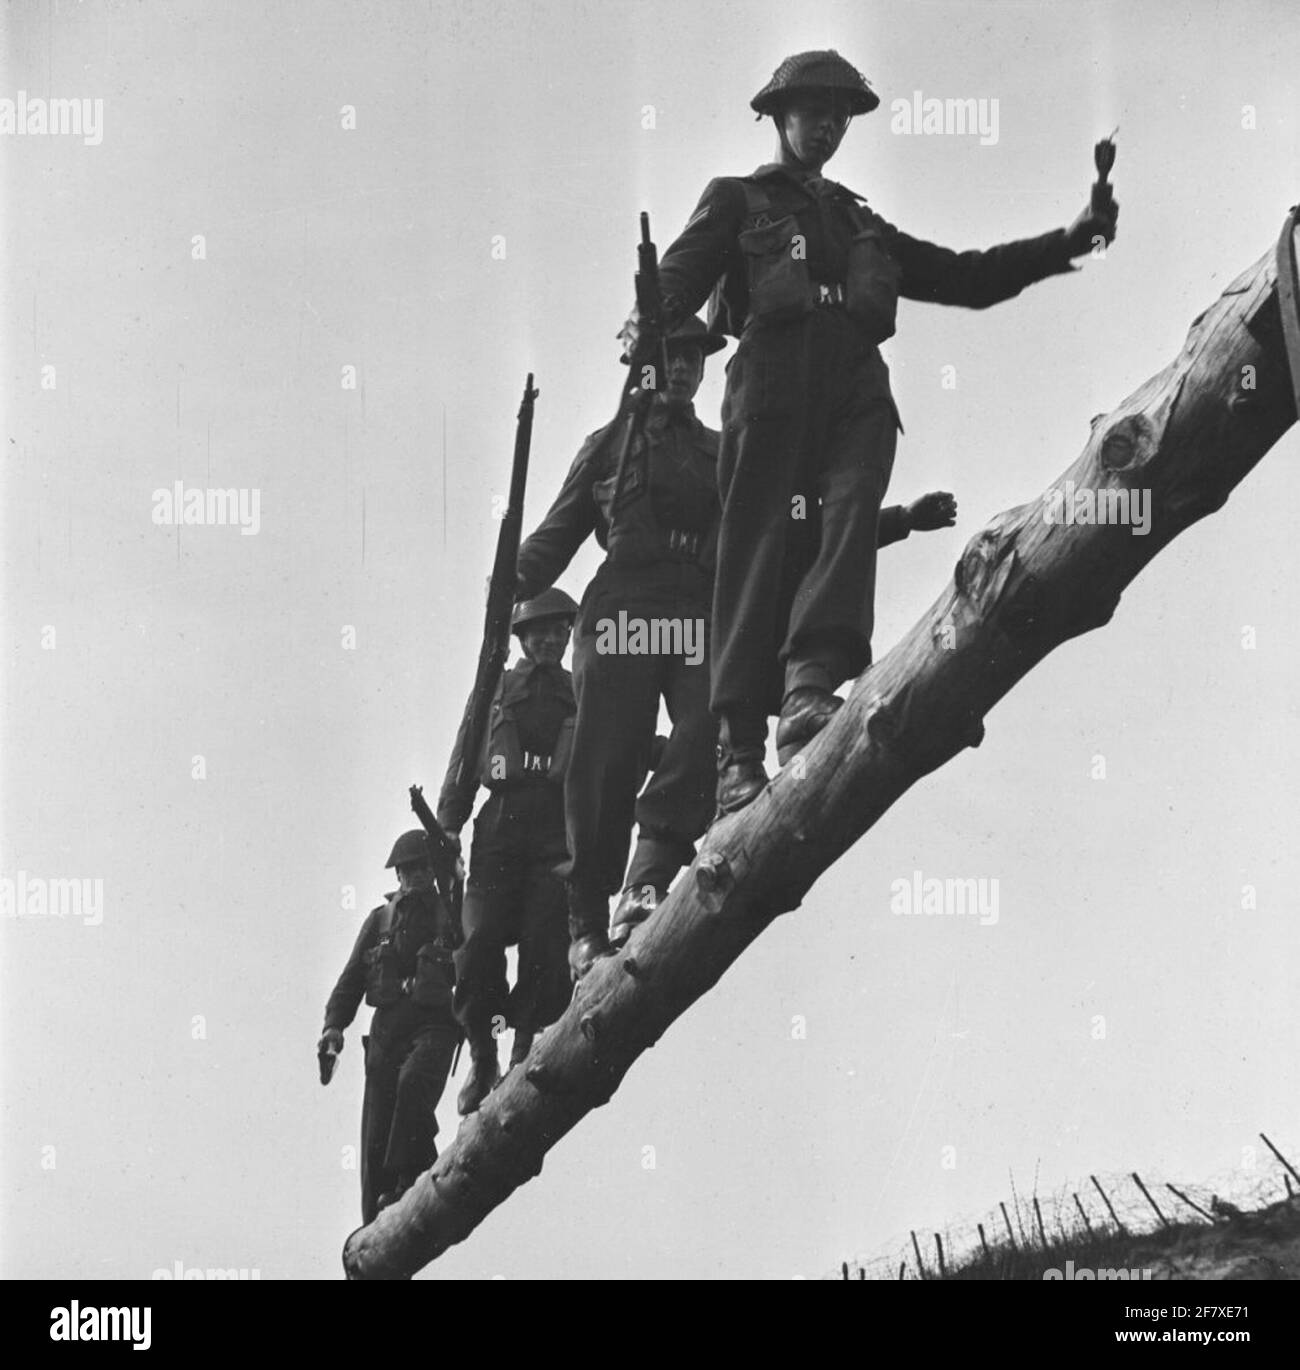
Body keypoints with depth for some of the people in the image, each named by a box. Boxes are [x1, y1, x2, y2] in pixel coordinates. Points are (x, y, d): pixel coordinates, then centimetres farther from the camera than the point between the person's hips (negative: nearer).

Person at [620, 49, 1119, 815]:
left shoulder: (863, 224, 34)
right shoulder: (737, 201, 21)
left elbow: (964, 278, 31)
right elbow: (685, 271, 3)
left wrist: (1066, 244, 20)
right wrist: (648, 322, -21)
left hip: (857, 387, 4)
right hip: (774, 380, -4)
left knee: (852, 510, -24)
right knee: (761, 552, -11)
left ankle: (813, 685, -41)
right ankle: (740, 751, -15)